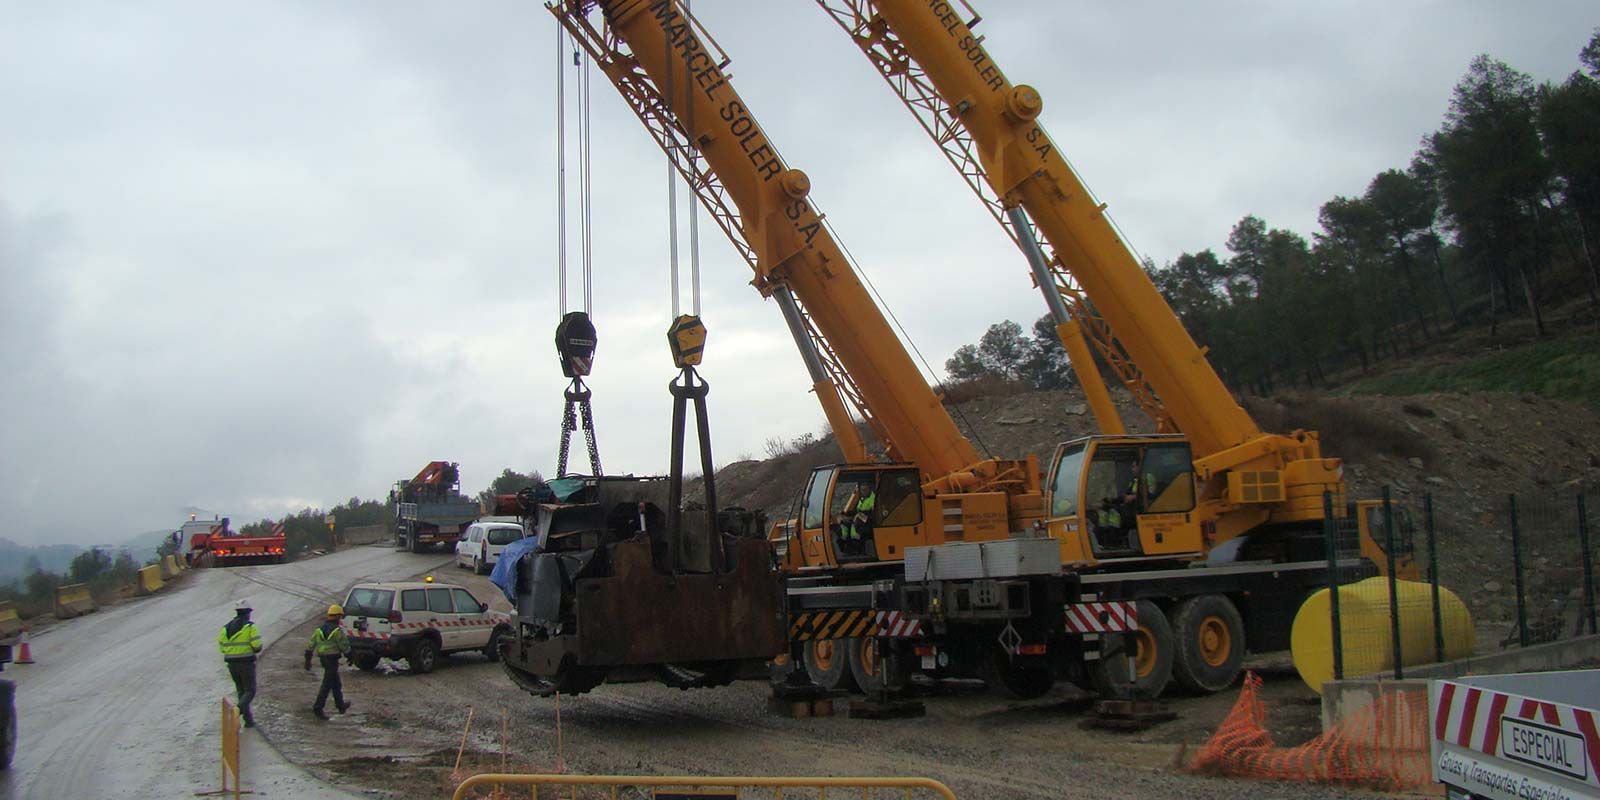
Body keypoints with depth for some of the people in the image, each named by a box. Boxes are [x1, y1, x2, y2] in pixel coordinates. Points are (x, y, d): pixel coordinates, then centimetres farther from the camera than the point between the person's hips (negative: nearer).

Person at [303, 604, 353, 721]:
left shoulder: (319, 629, 7)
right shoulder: (337, 631, -14)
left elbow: (310, 645, 8)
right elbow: (344, 646, -11)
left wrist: (308, 660, 13)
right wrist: (349, 656, 6)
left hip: (322, 658, 8)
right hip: (332, 659, -8)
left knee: (336, 683, 20)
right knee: (327, 685, -4)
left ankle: (340, 705, 30)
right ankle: (317, 708, -6)